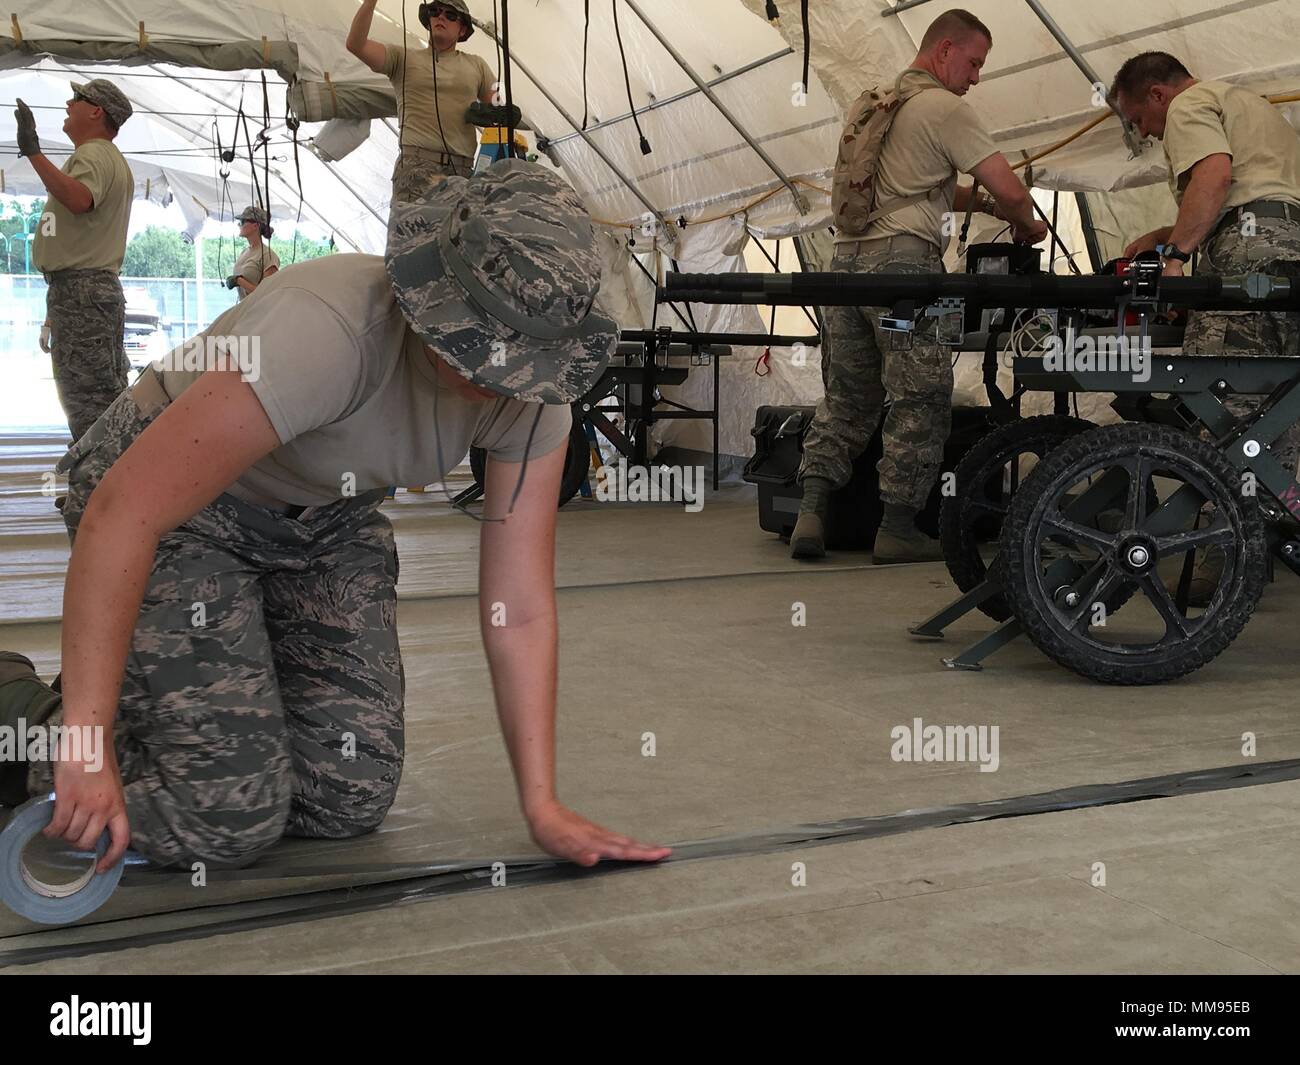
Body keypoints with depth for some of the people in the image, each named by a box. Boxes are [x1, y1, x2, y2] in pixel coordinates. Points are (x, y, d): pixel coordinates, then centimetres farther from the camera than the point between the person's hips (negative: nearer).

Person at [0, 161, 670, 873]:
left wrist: (544, 807, -19)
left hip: (329, 516, 6)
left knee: (349, 797, -1)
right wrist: (85, 741, -35)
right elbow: (123, 510, -37)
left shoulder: (537, 389, -19)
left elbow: (520, 608, -16)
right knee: (227, 816, -13)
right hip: (171, 496, -6)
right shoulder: (329, 329, -38)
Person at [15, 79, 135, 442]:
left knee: (85, 397, -12)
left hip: (78, 288, -11)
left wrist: (34, 153, -32)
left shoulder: (92, 154, -11)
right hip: (103, 285, 11)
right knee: (108, 393, 13)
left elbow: (79, 199, -32)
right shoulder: (113, 159, 24)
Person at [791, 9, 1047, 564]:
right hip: (903, 259, -8)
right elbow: (1011, 191, -6)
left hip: (847, 258, 8)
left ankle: (811, 513, 2)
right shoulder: (945, 108, -3)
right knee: (919, 401, -1)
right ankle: (898, 527, 1)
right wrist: (1027, 226, 14)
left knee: (846, 398, 10)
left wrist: (982, 202, 23)